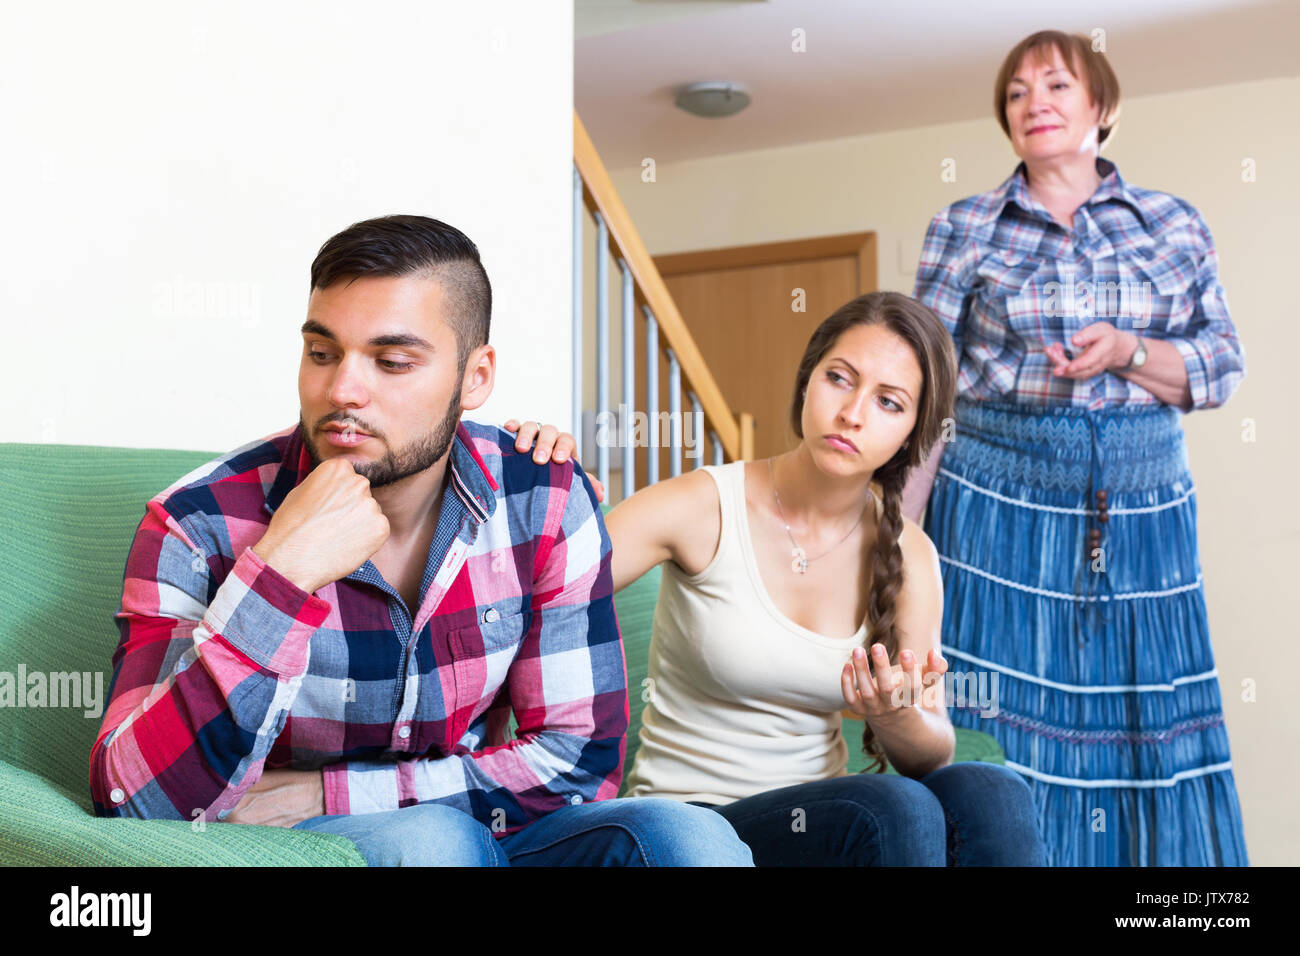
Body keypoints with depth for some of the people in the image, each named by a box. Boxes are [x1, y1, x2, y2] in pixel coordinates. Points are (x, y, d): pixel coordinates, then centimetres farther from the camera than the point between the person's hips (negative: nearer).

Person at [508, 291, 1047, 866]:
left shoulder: (907, 557, 1)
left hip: (821, 818, 4)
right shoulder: (704, 507, -11)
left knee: (992, 794, -26)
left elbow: (930, 755, 2)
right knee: (894, 809, -32)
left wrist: (897, 718, -21)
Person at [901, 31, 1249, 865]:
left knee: (1148, 728, 4)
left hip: (1145, 516, 2)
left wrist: (1125, 351, -11)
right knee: (999, 727, -1)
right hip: (1000, 512, -1)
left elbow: (1224, 368, 8)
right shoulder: (964, 230, 4)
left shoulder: (1175, 225, 9)